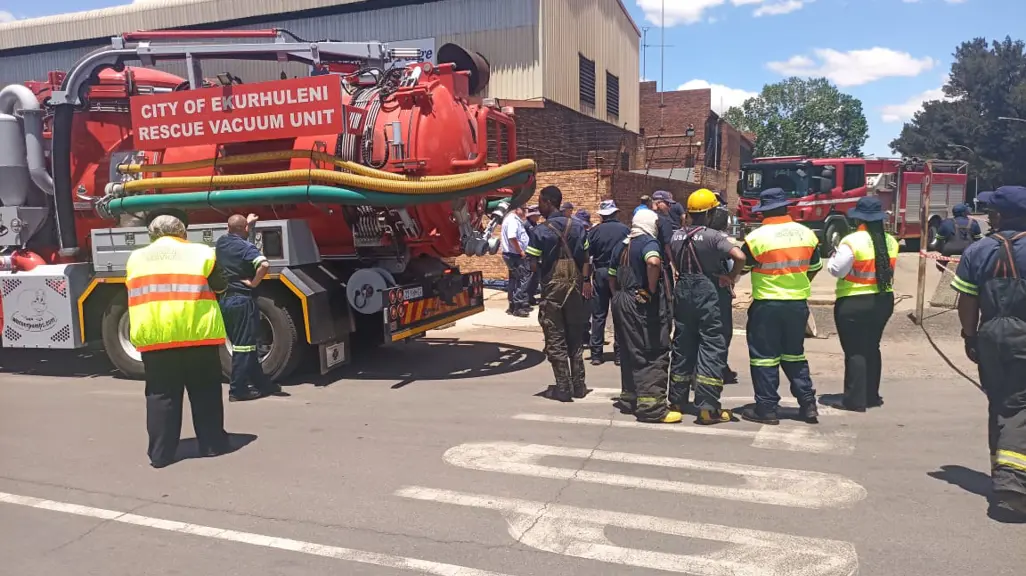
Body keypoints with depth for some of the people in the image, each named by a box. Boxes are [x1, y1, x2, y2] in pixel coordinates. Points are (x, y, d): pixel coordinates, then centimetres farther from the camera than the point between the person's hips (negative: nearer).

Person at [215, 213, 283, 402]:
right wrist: (253, 283, -19)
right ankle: (237, 390, 2)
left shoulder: (221, 243, 6)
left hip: (225, 299, 8)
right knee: (243, 346, -1)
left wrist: (247, 222, 39)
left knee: (241, 344, 14)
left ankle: (261, 383, 24)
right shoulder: (247, 247, -14)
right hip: (242, 300, -8)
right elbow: (264, 265, -33)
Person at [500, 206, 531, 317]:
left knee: (514, 279, 14)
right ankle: (518, 307, -6)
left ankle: (513, 306, 21)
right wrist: (520, 251, -20)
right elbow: (512, 237, -29)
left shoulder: (513, 219, 15)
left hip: (513, 255, 11)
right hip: (514, 255, -11)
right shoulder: (513, 219, -17)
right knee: (523, 279, -8)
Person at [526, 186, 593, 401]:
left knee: (556, 341, 4)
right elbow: (586, 258, 0)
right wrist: (586, 281, 2)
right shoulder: (577, 226, 4)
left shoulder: (540, 231, -9)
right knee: (575, 338, 14)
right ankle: (578, 385, 18)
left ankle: (563, 388, 4)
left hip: (552, 289, -4)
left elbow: (534, 265, -12)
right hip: (575, 286, 4)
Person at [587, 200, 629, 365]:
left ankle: (596, 354, 8)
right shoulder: (625, 229, -4)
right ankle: (619, 353, 10)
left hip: (600, 273, 0)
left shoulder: (594, 231, -4)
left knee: (598, 315, 8)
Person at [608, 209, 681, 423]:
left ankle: (629, 398, 24)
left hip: (622, 303, 8)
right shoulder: (648, 242, -9)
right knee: (655, 354, -5)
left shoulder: (621, 246, 15)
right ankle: (651, 406, -7)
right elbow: (653, 262, -32)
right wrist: (652, 288, -20)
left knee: (630, 352, 16)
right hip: (644, 303, -8)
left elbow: (612, 277, 21)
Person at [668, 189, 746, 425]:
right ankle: (707, 407, -6)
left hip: (682, 293, 6)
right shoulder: (713, 236, -13)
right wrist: (732, 278, -10)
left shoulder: (676, 236, 4)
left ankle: (677, 401, 23)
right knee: (712, 348, -2)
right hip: (708, 293, -6)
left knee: (682, 346, 14)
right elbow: (739, 256, -25)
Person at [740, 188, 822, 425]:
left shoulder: (757, 236, -13)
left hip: (767, 304, -5)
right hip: (798, 303, 5)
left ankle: (766, 408, 7)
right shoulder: (806, 234, 3)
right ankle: (808, 404, 19)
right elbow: (814, 267, 12)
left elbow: (740, 267, -5)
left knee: (765, 356, 4)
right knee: (794, 354, 19)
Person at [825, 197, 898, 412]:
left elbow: (836, 270, -14)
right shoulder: (890, 241, 4)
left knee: (855, 351, 0)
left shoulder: (852, 241, -17)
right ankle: (871, 396, 25)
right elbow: (888, 271, 13)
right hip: (883, 301, 6)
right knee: (872, 348, 18)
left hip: (853, 303, -6)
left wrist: (834, 255, 4)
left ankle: (855, 400, 3)